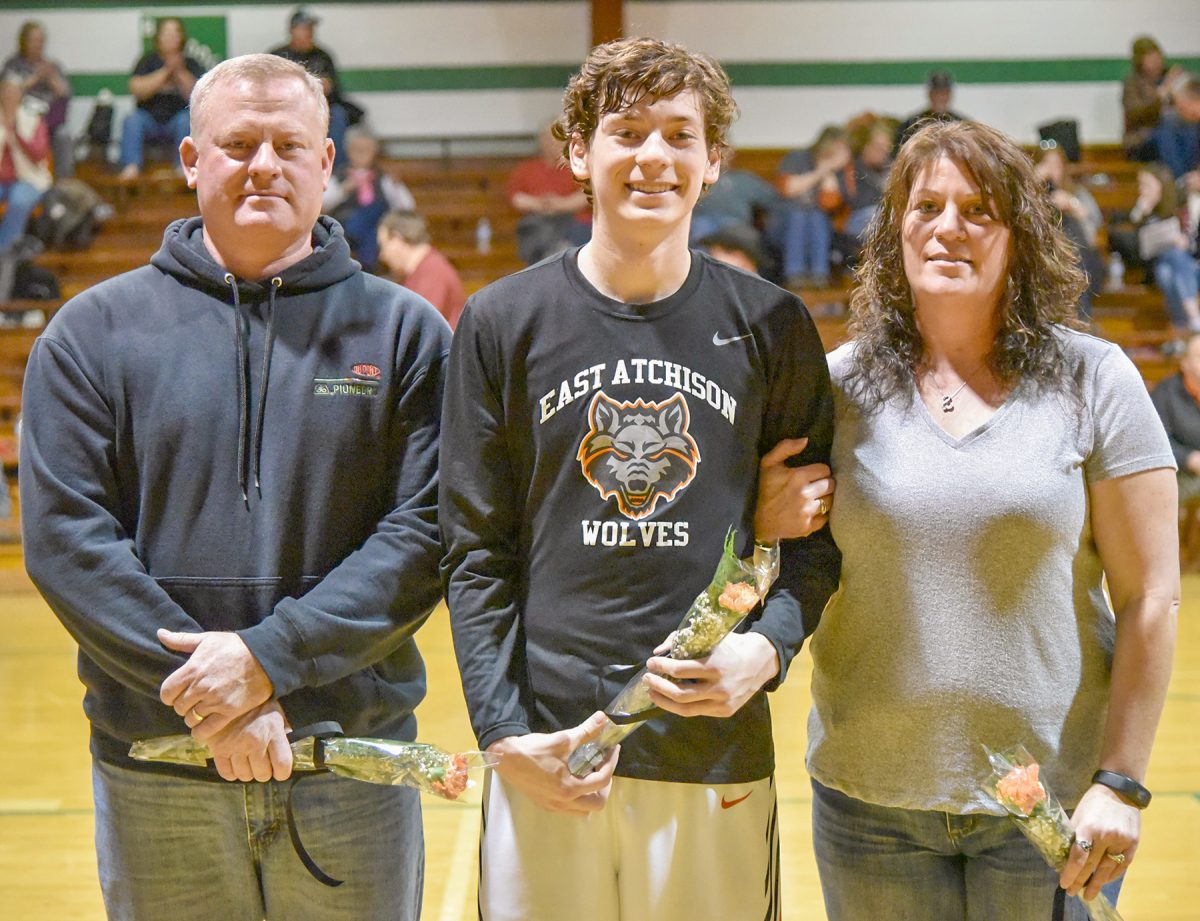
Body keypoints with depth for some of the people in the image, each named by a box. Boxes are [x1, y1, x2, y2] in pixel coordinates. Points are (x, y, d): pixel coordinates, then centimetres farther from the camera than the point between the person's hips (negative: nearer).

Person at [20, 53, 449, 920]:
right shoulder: (94, 332, 4)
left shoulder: (403, 332, 4)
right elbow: (66, 538, -4)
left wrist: (271, 657, -16)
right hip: (155, 775, 0)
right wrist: (205, 694, -14)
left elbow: (428, 533, -5)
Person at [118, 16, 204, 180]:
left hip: (176, 121, 0)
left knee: (186, 119, -32)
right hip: (150, 119, 0)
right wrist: (165, 71, -14)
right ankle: (131, 166, -40)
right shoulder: (148, 60, 7)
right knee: (132, 119, -29)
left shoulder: (190, 64, 7)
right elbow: (137, 90, -9)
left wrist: (180, 72, -16)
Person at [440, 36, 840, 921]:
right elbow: (476, 550, 3)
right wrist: (503, 728, -6)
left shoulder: (770, 325, 4)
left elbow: (817, 533, 8)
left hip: (719, 753, 1)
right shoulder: (504, 322, 3)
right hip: (548, 753, 0)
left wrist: (769, 646, -10)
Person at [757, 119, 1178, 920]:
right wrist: (776, 529, -11)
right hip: (871, 800, 2)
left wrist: (1121, 782, -8)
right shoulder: (837, 385, 1)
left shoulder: (1094, 380, -4)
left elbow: (1149, 596, -4)